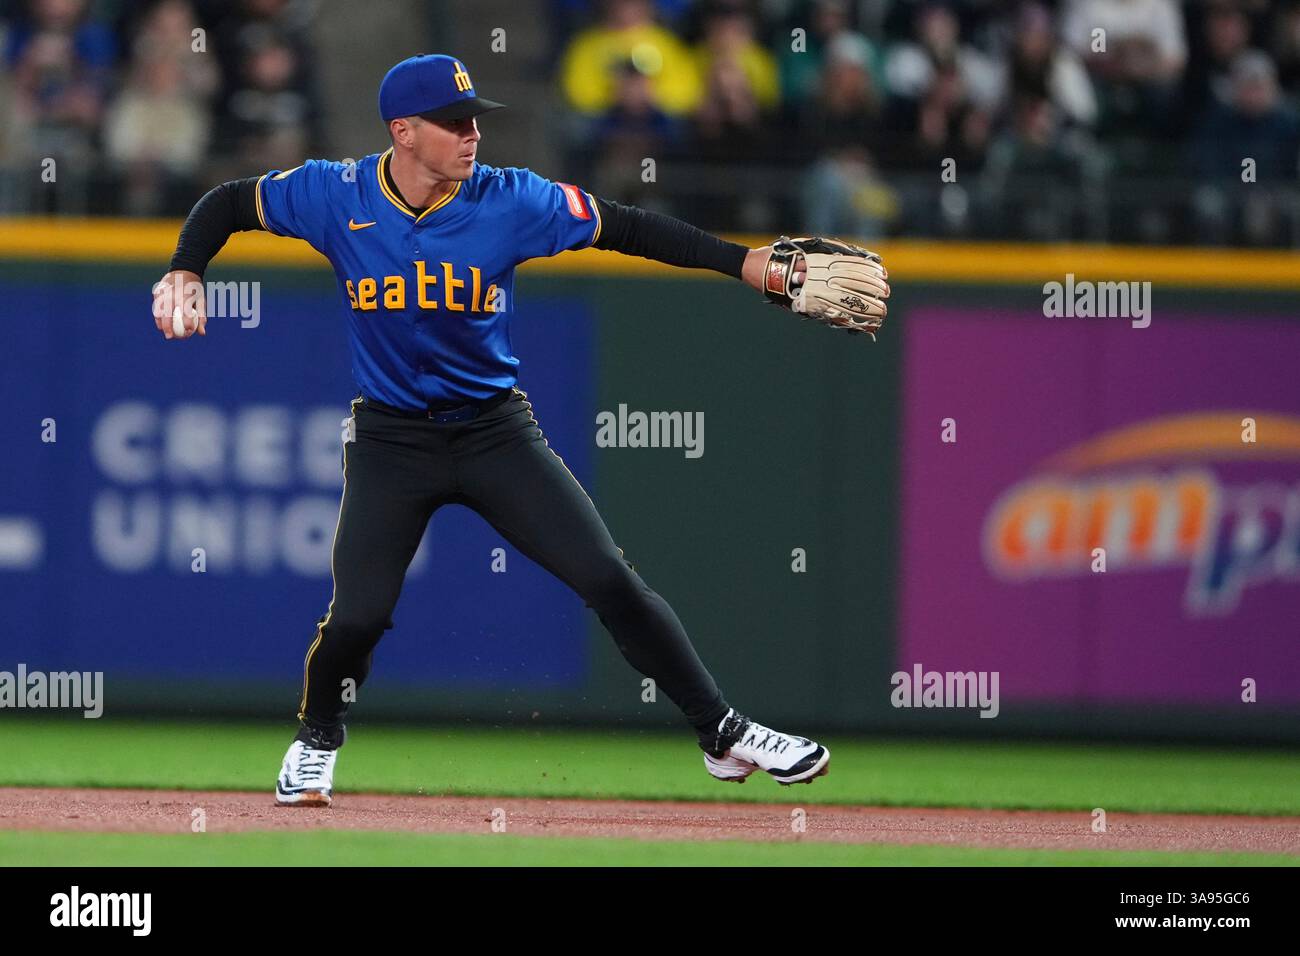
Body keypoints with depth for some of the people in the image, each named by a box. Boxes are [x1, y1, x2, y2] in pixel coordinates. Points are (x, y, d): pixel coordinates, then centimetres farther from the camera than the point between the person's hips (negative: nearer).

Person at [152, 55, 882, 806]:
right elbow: (229, 204, 3)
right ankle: (319, 739, 20)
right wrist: (186, 272, -16)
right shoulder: (337, 197, -10)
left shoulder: (511, 202, -12)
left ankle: (724, 734, 3)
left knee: (611, 578, -8)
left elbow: (626, 228, -11)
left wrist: (751, 263, -18)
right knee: (358, 615, -13)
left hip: (495, 429, 0)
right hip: (391, 438, 0)